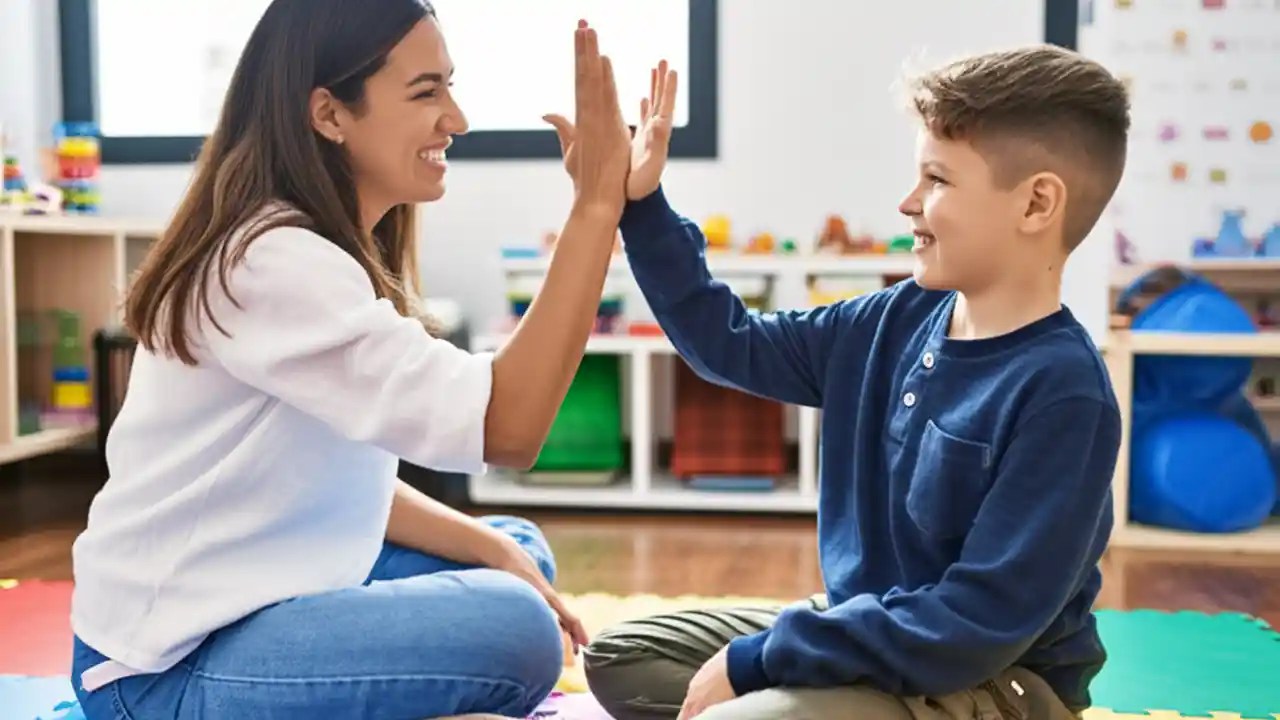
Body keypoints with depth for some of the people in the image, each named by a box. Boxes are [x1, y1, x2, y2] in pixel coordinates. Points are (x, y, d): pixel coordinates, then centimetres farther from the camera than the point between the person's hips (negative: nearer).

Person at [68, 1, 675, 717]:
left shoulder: (332, 252, 5)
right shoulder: (272, 262, -24)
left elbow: (351, 486, 7)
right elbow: (505, 429, -32)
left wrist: (495, 550, -6)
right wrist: (597, 203, -30)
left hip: (259, 601, 9)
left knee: (520, 549, 12)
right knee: (511, 629, -25)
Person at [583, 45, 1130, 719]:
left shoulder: (1063, 394, -25)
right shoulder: (901, 319, -1)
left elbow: (978, 624, -27)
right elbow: (730, 343, 10)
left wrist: (759, 658, -24)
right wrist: (637, 205, 2)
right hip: (863, 630, 8)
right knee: (620, 656, 9)